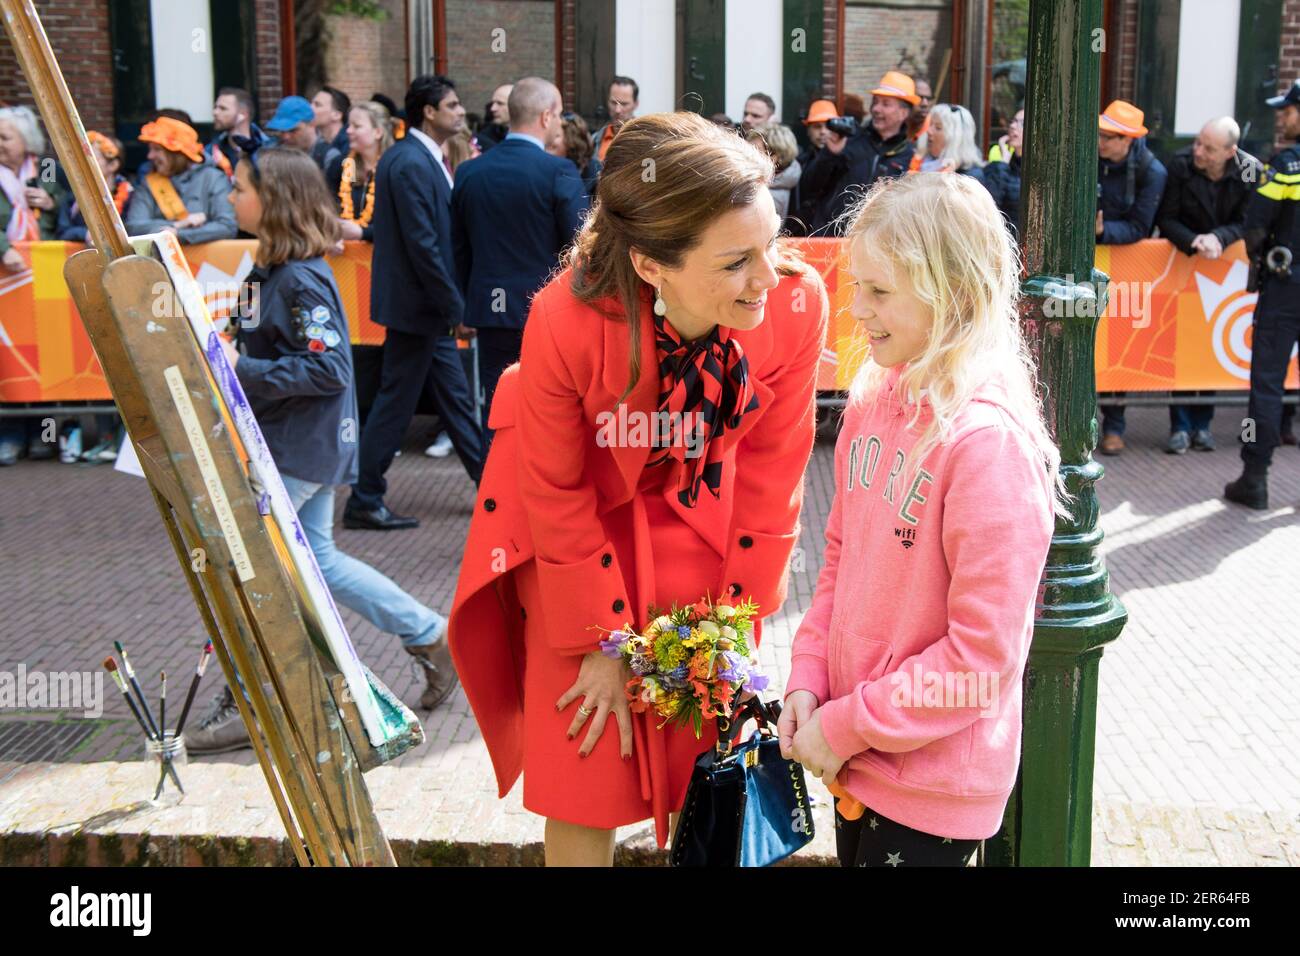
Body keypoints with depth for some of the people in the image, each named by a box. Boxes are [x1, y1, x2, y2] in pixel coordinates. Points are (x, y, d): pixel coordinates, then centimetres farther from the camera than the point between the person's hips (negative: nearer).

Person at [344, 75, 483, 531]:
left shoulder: (422, 158, 11)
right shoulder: (411, 164, -19)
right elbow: (422, 244, -23)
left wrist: (452, 304, 12)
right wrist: (455, 306, -18)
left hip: (432, 305, 10)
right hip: (416, 304, -10)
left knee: (456, 398, 15)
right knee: (395, 403, -1)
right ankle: (364, 501, 10)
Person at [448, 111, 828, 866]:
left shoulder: (798, 301, -27)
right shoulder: (566, 322, -34)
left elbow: (770, 471, -11)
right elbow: (557, 494, -17)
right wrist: (605, 640, -8)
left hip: (702, 515, 2)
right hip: (585, 524, -2)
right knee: (584, 779, 6)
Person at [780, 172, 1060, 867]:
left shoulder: (987, 439, -22)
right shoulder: (874, 399, 0)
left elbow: (983, 653, -22)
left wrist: (848, 725, -16)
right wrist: (808, 680, -1)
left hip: (935, 778, -6)